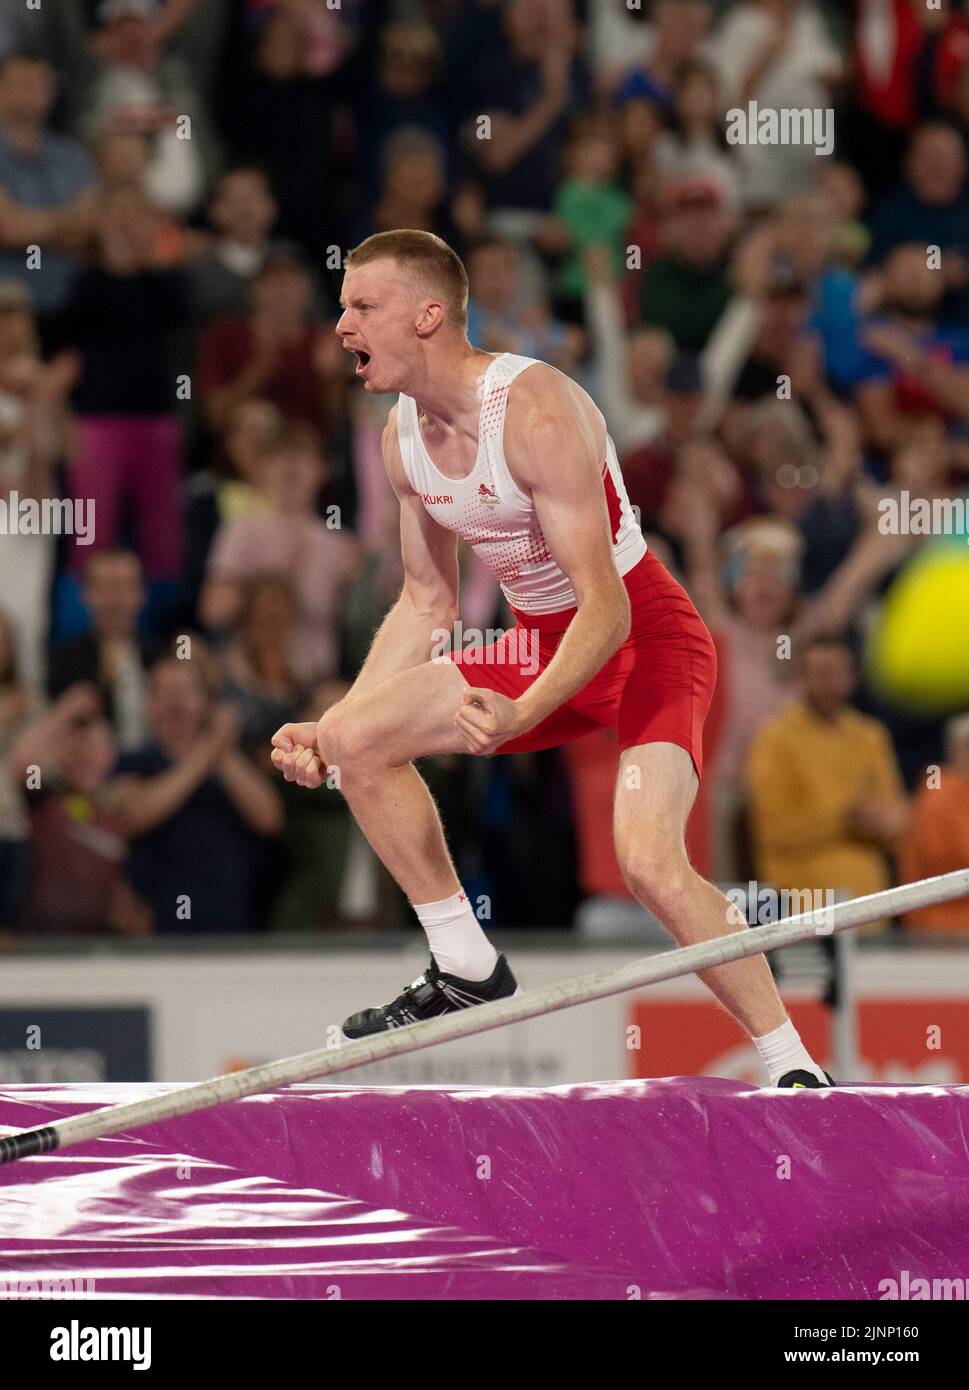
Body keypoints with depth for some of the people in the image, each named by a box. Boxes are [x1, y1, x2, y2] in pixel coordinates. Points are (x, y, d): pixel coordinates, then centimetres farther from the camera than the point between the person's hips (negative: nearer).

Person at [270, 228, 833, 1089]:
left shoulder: (538, 411, -26)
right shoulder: (405, 437, 0)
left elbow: (606, 607, -29)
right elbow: (427, 604, 12)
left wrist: (522, 714, -42)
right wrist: (330, 729, 6)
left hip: (646, 637, -8)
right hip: (544, 645, 8)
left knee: (649, 862, -28)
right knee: (356, 741, -2)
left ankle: (795, 1070, -16)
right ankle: (467, 970, 10)